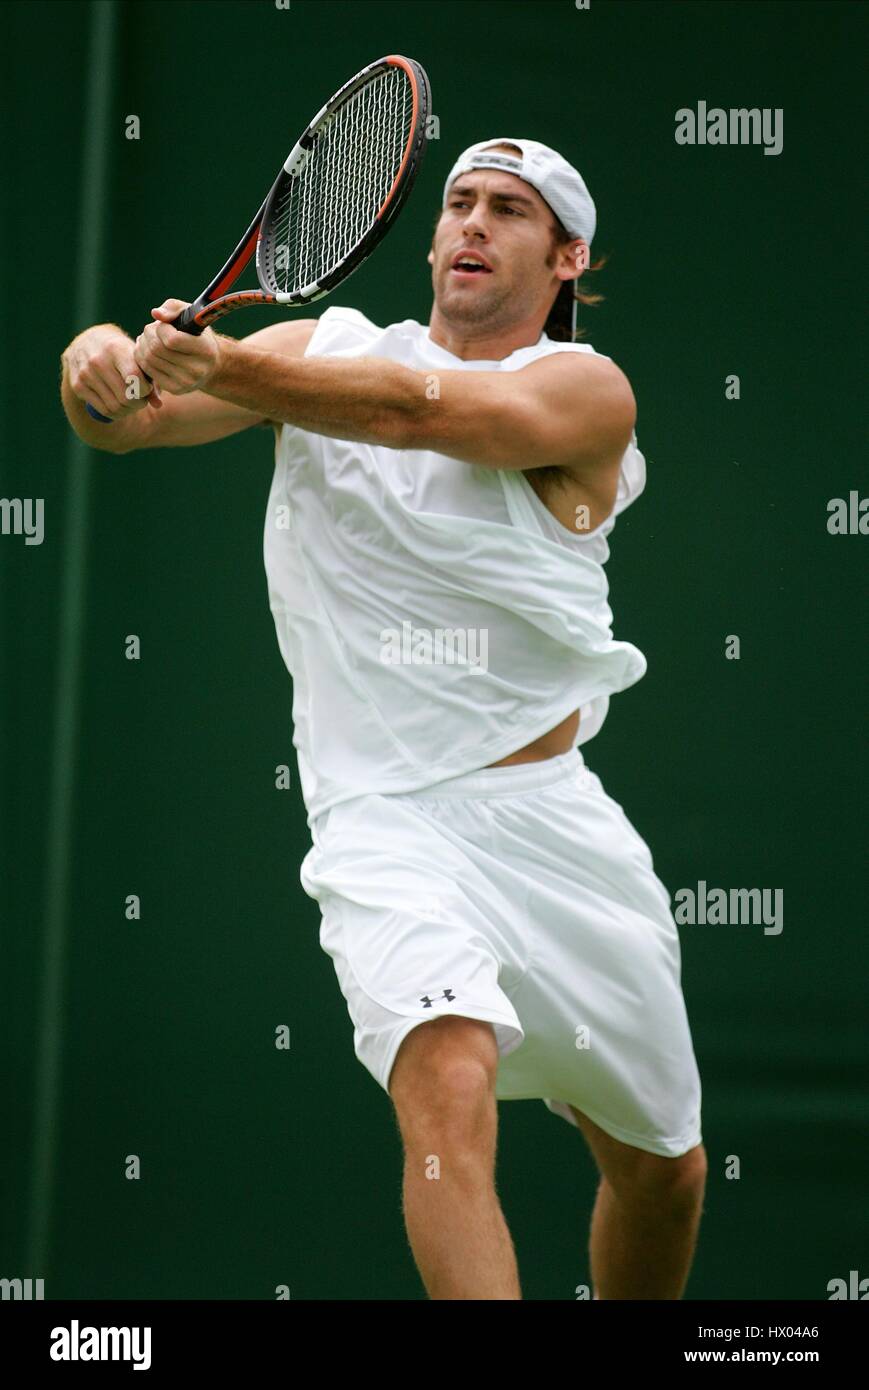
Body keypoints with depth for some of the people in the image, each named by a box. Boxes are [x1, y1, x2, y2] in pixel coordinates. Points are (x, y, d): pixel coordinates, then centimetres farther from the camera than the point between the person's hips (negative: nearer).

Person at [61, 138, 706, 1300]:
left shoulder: (587, 392, -4)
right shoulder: (324, 348, 7)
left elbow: (416, 410, -22)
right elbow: (122, 421, -2)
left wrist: (225, 368, -35)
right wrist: (95, 365, -26)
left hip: (553, 815, 1)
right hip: (388, 820, -1)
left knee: (663, 1169, 10)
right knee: (448, 1077, -30)